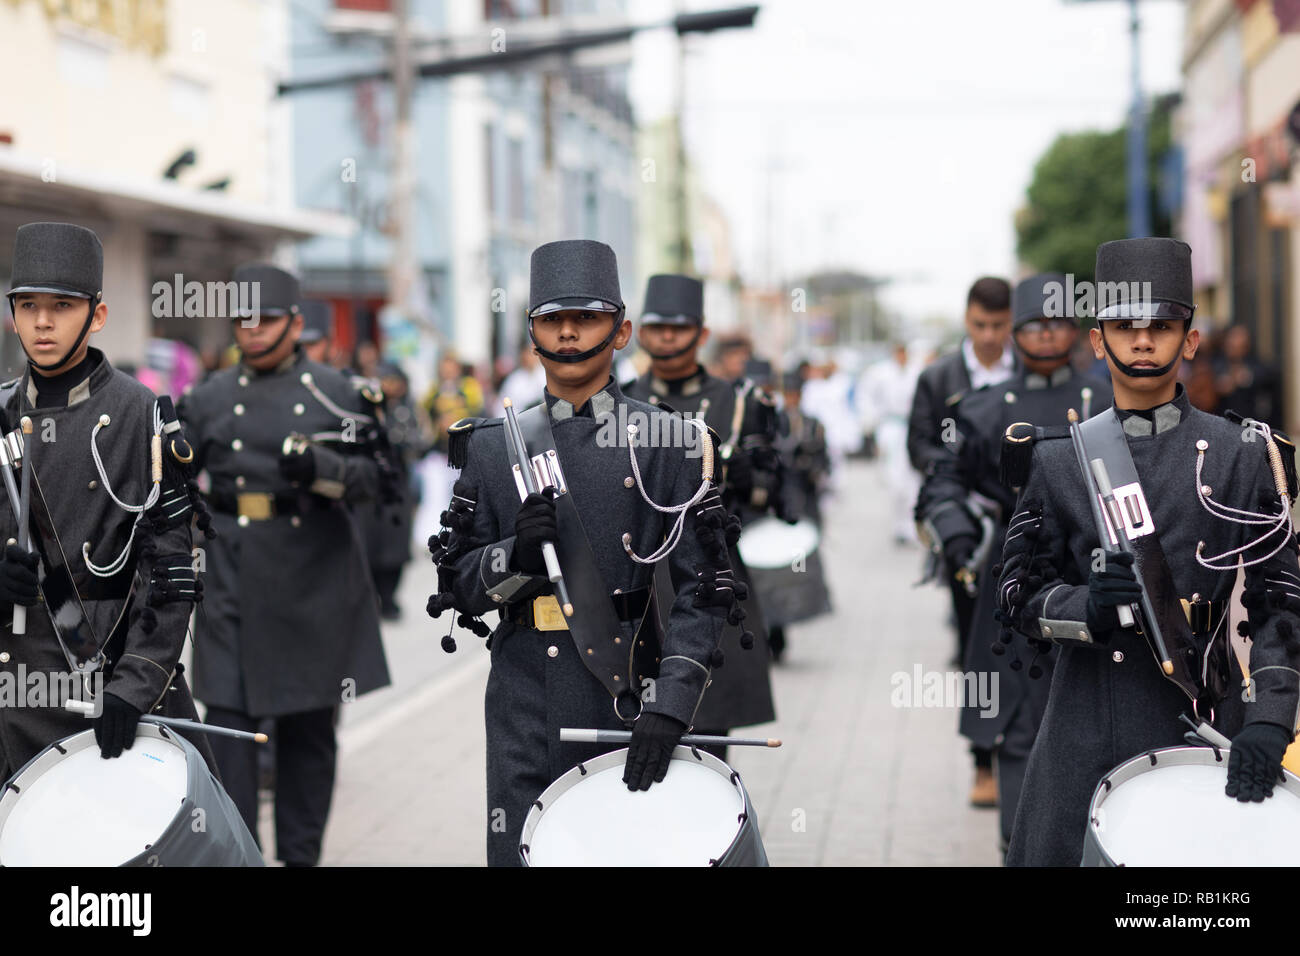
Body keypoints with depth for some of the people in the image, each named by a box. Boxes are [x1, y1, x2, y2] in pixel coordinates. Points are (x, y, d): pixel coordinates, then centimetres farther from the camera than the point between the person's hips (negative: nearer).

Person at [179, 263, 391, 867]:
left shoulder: (334, 393, 4)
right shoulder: (211, 397, 9)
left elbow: (371, 479, -1)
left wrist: (318, 466, -19)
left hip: (314, 586, 0)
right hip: (235, 584, 1)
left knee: (309, 726, 8)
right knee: (227, 718, -6)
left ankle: (301, 855, 20)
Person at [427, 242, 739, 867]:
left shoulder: (666, 444, 0)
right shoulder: (491, 445, 8)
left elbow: (703, 592, -4)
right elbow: (457, 588, 9)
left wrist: (669, 706, -16)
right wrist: (515, 553, -12)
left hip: (627, 699, -2)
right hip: (524, 709, 2)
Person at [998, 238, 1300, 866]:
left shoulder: (1242, 457, 1)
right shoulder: (1057, 459, 5)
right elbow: (1018, 595, 7)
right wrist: (1084, 608, -14)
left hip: (1204, 719, -1)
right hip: (1088, 732, 1)